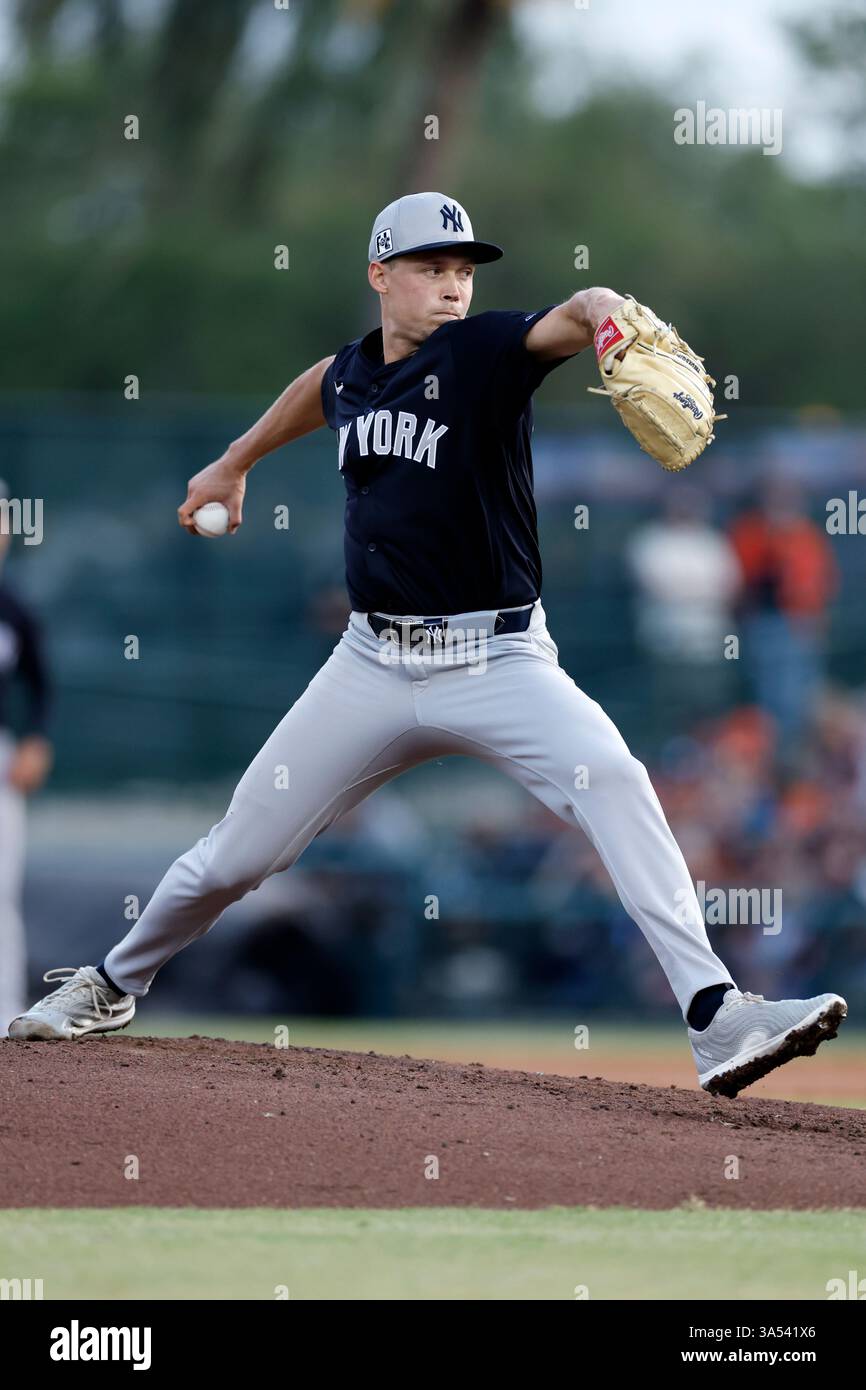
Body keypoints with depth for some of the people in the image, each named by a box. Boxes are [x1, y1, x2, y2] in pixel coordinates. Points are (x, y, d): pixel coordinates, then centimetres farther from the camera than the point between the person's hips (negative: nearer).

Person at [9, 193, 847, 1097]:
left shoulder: (481, 352, -10)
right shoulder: (351, 372, 6)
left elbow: (574, 317, -31)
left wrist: (610, 319, -55)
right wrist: (236, 462, 45)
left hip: (496, 662, -4)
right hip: (373, 666, 4)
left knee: (611, 782, -30)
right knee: (237, 852, 9)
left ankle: (716, 1022, -35)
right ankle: (111, 986, 37)